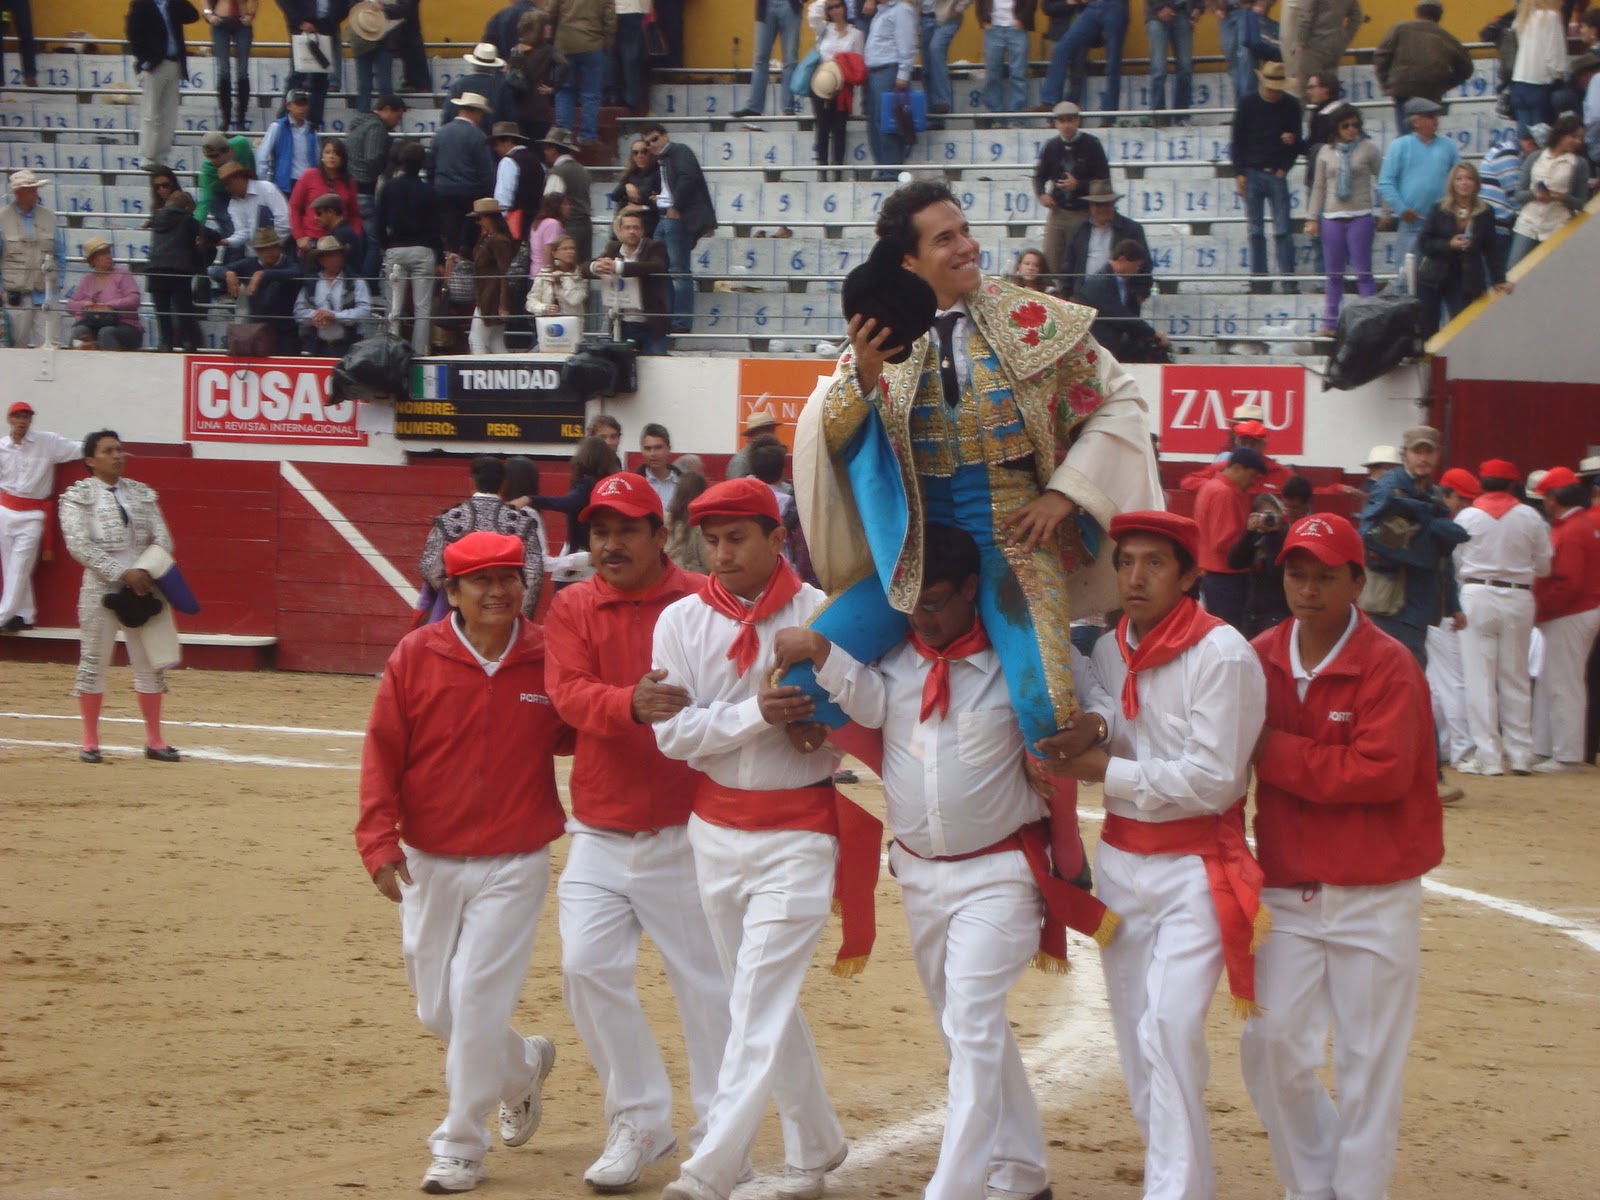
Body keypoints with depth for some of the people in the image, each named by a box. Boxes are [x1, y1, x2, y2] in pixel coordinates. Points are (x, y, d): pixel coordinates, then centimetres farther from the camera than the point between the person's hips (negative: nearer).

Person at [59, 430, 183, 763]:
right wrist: (122, 574, -19)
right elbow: (79, 545, -13)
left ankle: (154, 740, 14)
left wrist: (145, 571, -12)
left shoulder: (142, 493, 11)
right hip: (101, 587, -4)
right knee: (93, 662, 0)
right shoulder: (78, 496, -2)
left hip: (144, 588, 4)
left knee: (150, 663, 5)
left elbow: (162, 539, 7)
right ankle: (90, 742, 8)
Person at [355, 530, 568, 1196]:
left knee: (477, 997, -9)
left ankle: (460, 1146, 5)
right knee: (437, 1009, 10)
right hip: (428, 863, 2)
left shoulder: (550, 659, -4)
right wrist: (379, 842, -10)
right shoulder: (416, 656, -5)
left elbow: (572, 736, 6)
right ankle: (523, 1067, 40)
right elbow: (382, 753, -4)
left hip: (515, 865, -2)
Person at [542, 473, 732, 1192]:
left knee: (706, 982, 2)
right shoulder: (573, 609, 4)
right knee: (587, 968, -3)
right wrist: (631, 704, -32)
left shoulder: (703, 601, -4)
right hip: (599, 831, 3)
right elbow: (570, 693, -11)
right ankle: (640, 1124, 13)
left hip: (685, 830, -3)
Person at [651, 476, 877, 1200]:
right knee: (758, 999, 14)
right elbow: (672, 732, -7)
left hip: (799, 832, -5)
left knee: (760, 1001, -11)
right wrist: (756, 714, -21)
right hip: (715, 832, 5)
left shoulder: (823, 618, -8)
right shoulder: (682, 621, 0)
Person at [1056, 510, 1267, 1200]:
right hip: (1120, 860, 7)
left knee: (1168, 1031, -17)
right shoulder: (1107, 651, 6)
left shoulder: (1222, 656, -14)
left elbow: (1213, 780, -18)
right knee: (1135, 1034, 10)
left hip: (1193, 870, -7)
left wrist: (1107, 771, -17)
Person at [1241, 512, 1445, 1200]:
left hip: (1374, 898, -4)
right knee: (1271, 1045, 3)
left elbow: (1381, 772, -21)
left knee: (1369, 1062, 3)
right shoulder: (1262, 659, 2)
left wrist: (1276, 753, -18)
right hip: (1286, 894, 4)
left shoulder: (1388, 666, -12)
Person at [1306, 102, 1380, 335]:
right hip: (1332, 217, 3)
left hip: (1361, 217, -3)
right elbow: (1319, 186, 13)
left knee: (1363, 272, -5)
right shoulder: (1326, 152, 8)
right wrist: (1312, 218, 9)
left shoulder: (1368, 148, 0)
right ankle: (1330, 323, 13)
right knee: (1334, 275, 8)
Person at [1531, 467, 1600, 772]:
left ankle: (1567, 755, 2)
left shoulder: (1570, 533, -19)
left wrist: (1540, 611, -16)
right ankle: (1545, 749, 22)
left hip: (1568, 617, -10)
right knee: (1550, 684, 15)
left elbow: (1567, 584, -26)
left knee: (1563, 687, -3)